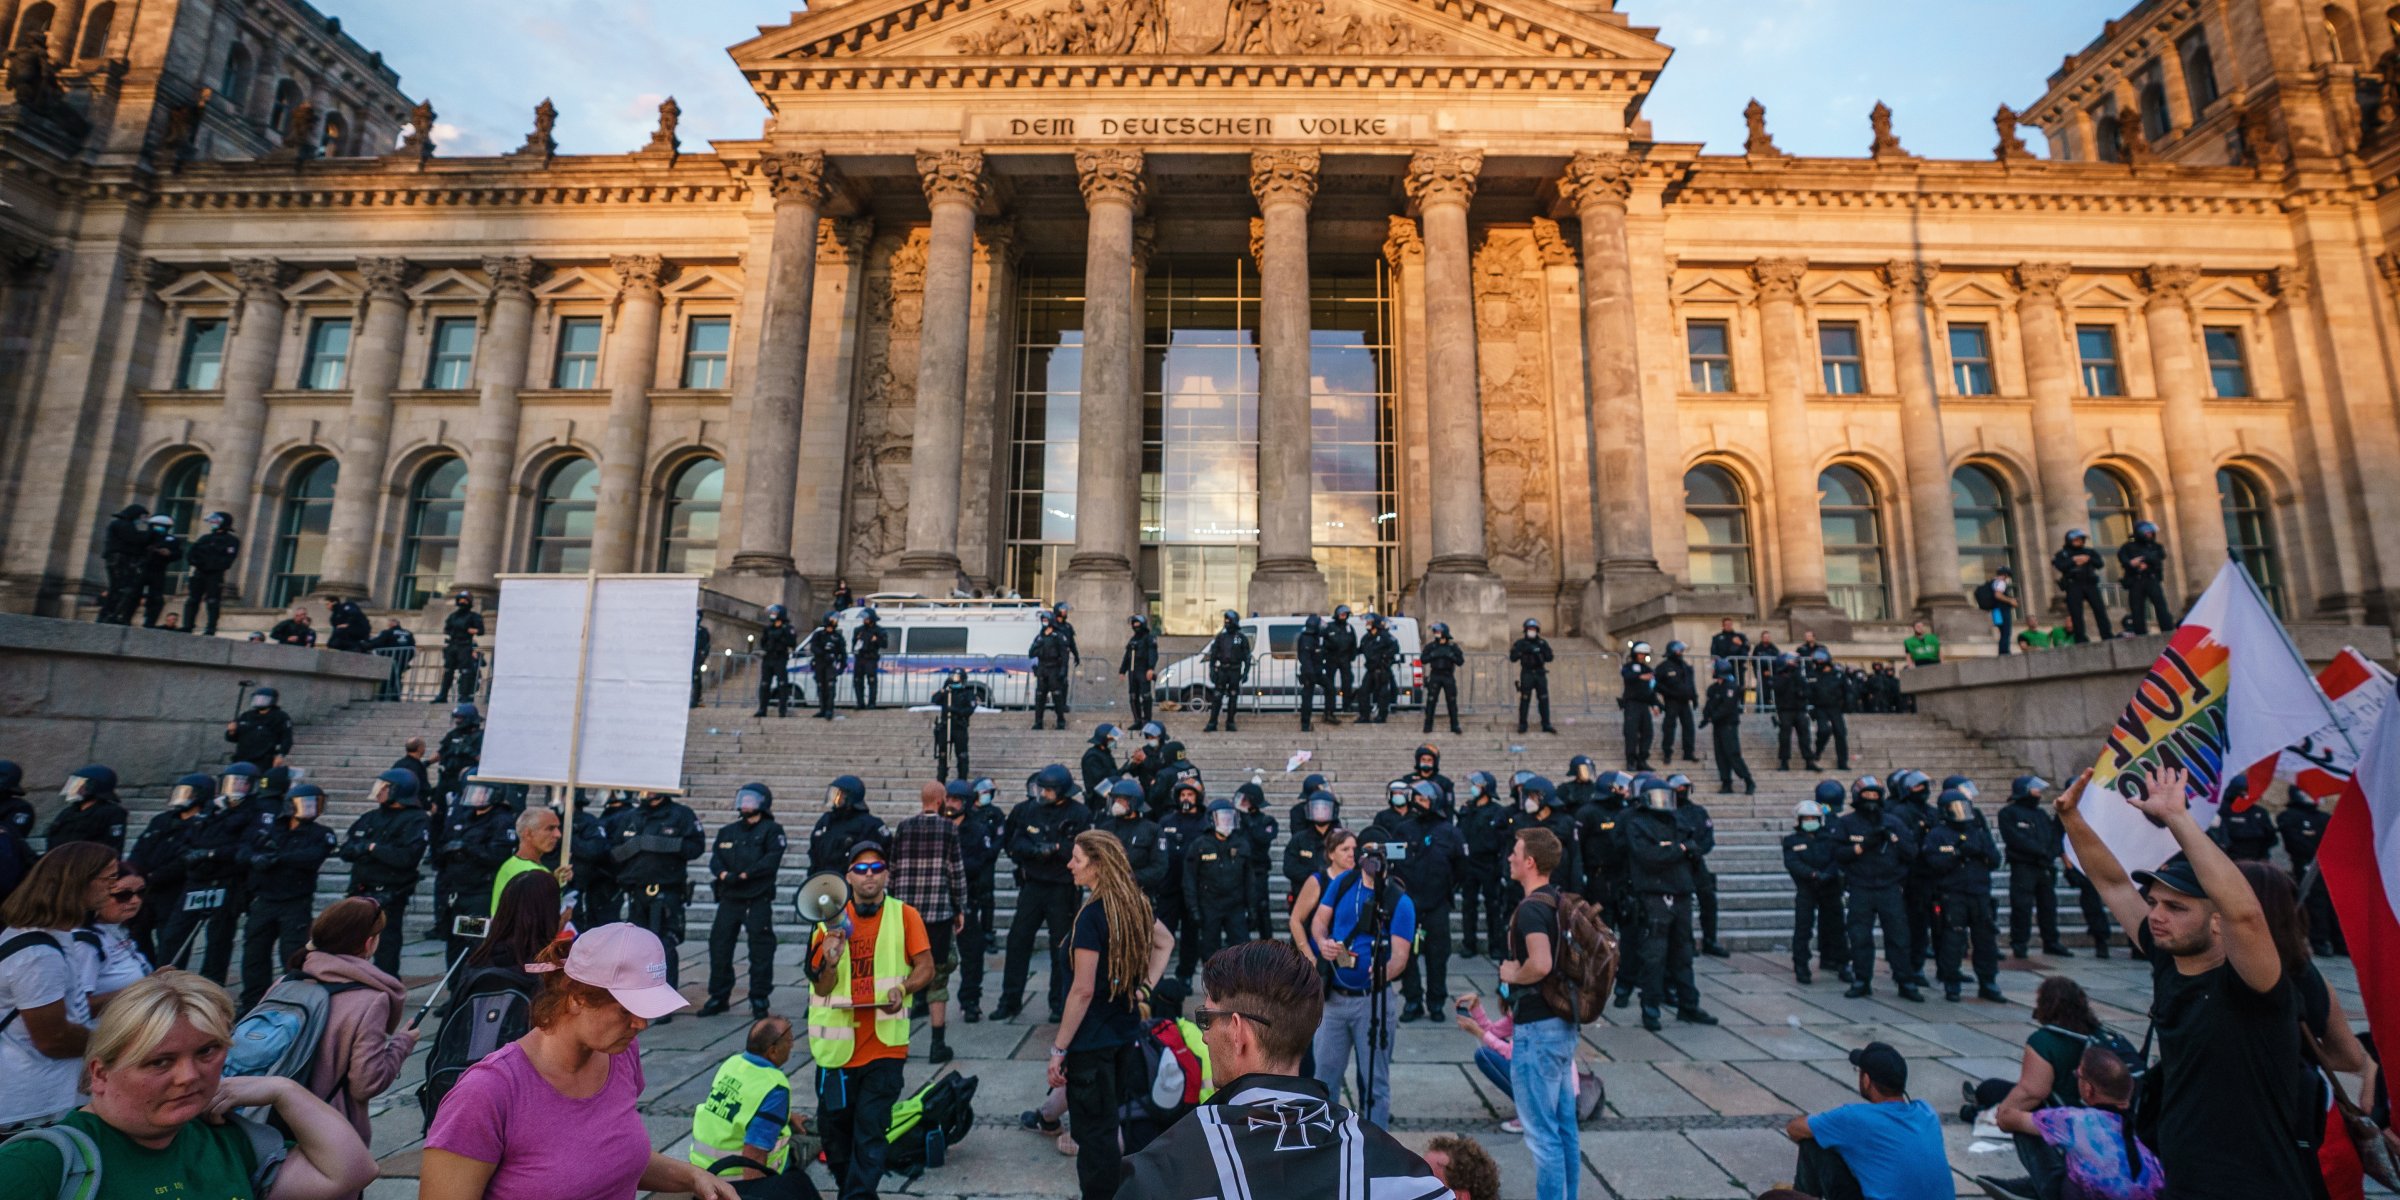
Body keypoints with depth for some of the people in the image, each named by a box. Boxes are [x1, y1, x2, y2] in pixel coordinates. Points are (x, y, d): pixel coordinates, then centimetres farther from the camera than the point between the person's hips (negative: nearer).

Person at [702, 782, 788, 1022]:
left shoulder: (771, 830, 1)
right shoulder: (727, 831, 17)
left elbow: (771, 860, -12)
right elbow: (715, 858, 6)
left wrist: (744, 875, -17)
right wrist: (724, 875, -14)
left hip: (759, 899, -5)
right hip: (729, 897, 5)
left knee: (760, 948, -3)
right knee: (719, 945, 7)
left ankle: (759, 999, 7)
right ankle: (719, 996, 22)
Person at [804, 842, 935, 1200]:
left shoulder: (904, 915, -3)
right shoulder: (831, 922, 1)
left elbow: (926, 967, -4)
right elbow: (821, 989, 2)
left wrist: (902, 988, -23)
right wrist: (831, 963, -19)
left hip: (885, 1043, -3)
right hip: (839, 1045, 3)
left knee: (870, 1128, -5)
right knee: (834, 1123, 14)